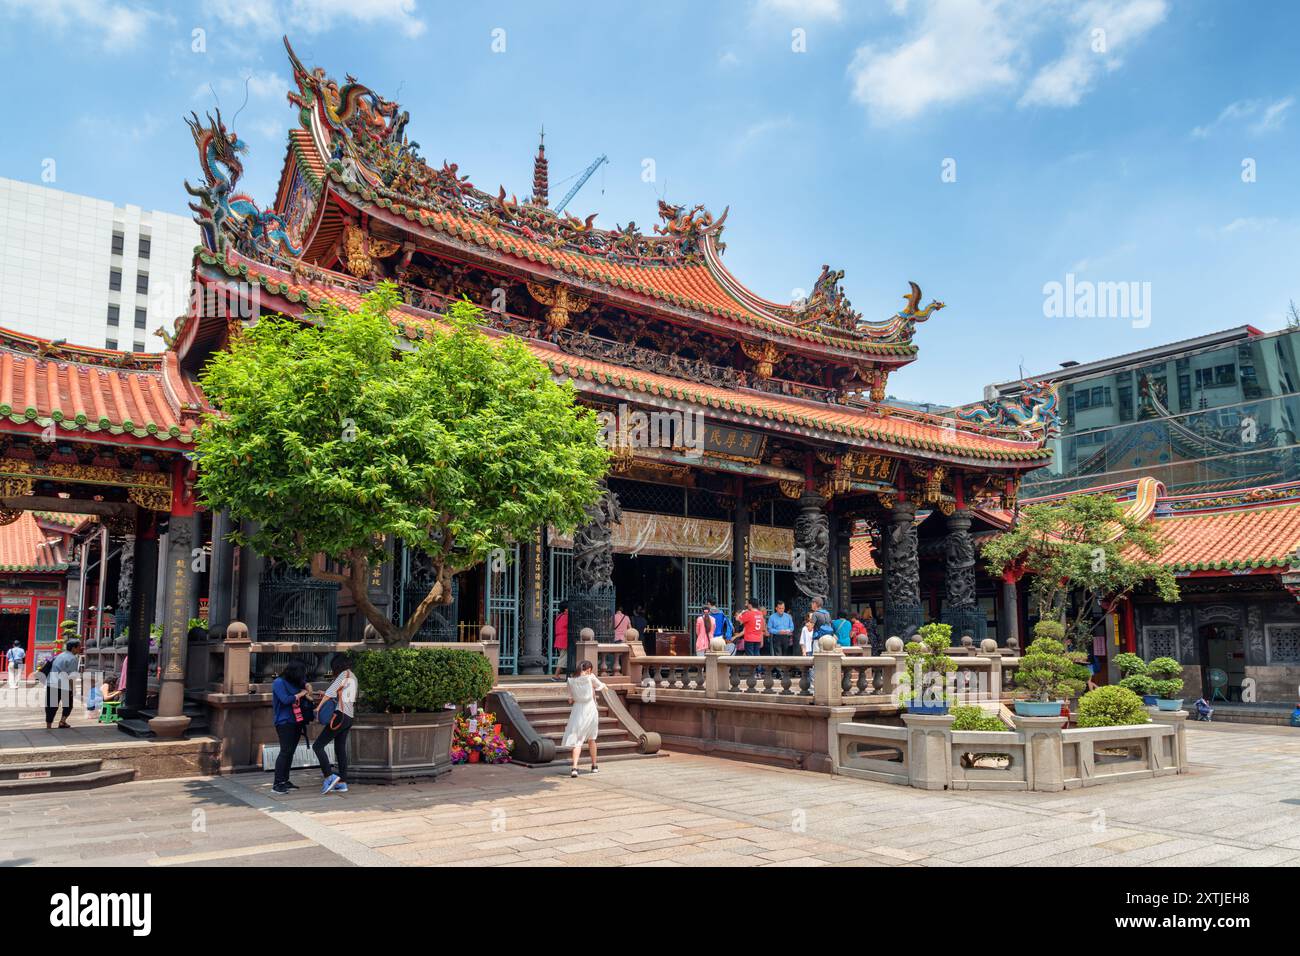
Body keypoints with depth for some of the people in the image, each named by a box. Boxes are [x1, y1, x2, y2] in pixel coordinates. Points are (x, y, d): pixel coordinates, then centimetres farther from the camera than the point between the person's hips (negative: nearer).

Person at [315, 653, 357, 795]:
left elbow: (331, 691, -14)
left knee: (318, 746, -6)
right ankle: (342, 783, 12)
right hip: (349, 717, 9)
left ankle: (329, 776, -15)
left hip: (340, 716, -9)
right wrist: (326, 695, 14)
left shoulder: (344, 675, -8)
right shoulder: (353, 677, 16)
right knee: (340, 749, 12)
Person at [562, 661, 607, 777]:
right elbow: (602, 687, 10)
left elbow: (570, 700, 3)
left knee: (577, 741, -1)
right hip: (591, 709, 0)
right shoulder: (591, 677, -5)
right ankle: (594, 766, 28)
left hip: (577, 710, 0)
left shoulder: (571, 681, 0)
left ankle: (574, 767, -18)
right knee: (591, 739, 17)